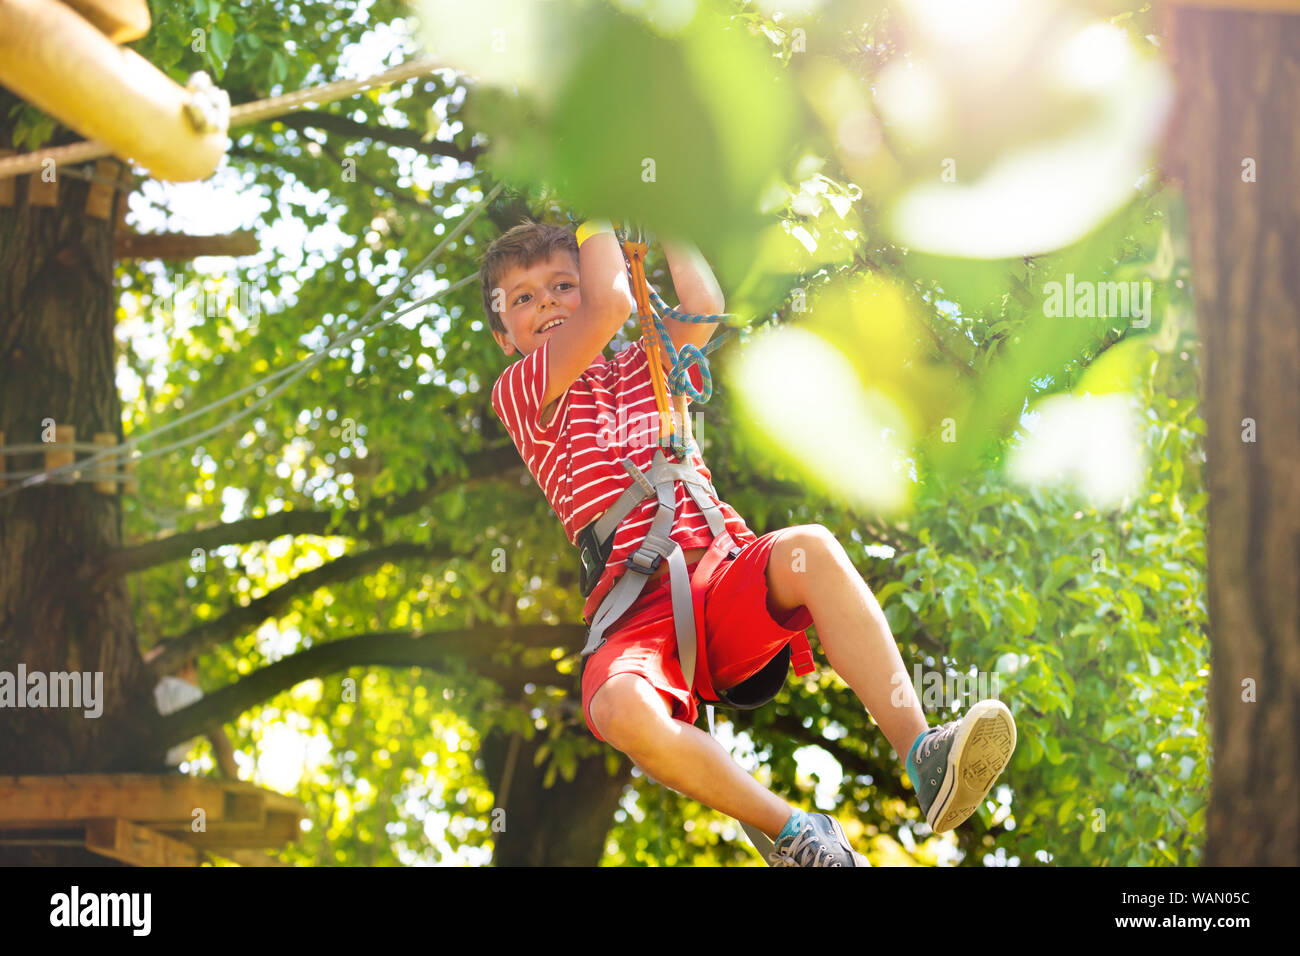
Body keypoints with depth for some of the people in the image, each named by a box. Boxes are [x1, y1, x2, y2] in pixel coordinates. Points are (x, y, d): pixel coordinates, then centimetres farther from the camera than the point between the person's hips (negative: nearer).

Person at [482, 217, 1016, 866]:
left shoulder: (645, 371, 28)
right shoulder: (519, 395, 11)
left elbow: (704, 304, 8)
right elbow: (611, 306, -3)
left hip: (730, 590, 4)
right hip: (636, 623, -4)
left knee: (809, 548, -31)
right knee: (621, 709, -40)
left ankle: (922, 754, -36)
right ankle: (794, 834, -27)